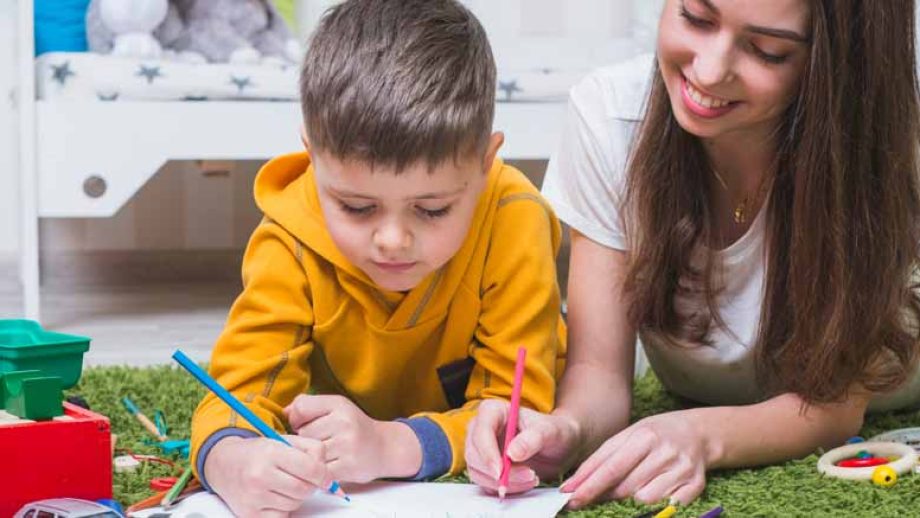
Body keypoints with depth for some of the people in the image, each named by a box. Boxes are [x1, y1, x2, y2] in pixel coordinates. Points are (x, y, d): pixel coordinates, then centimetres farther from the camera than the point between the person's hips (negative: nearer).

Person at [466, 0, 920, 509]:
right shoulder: (607, 113, -23)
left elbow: (835, 403, -24)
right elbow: (598, 367, -21)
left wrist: (702, 436, -44)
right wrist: (567, 428, -44)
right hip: (690, 407, 2)